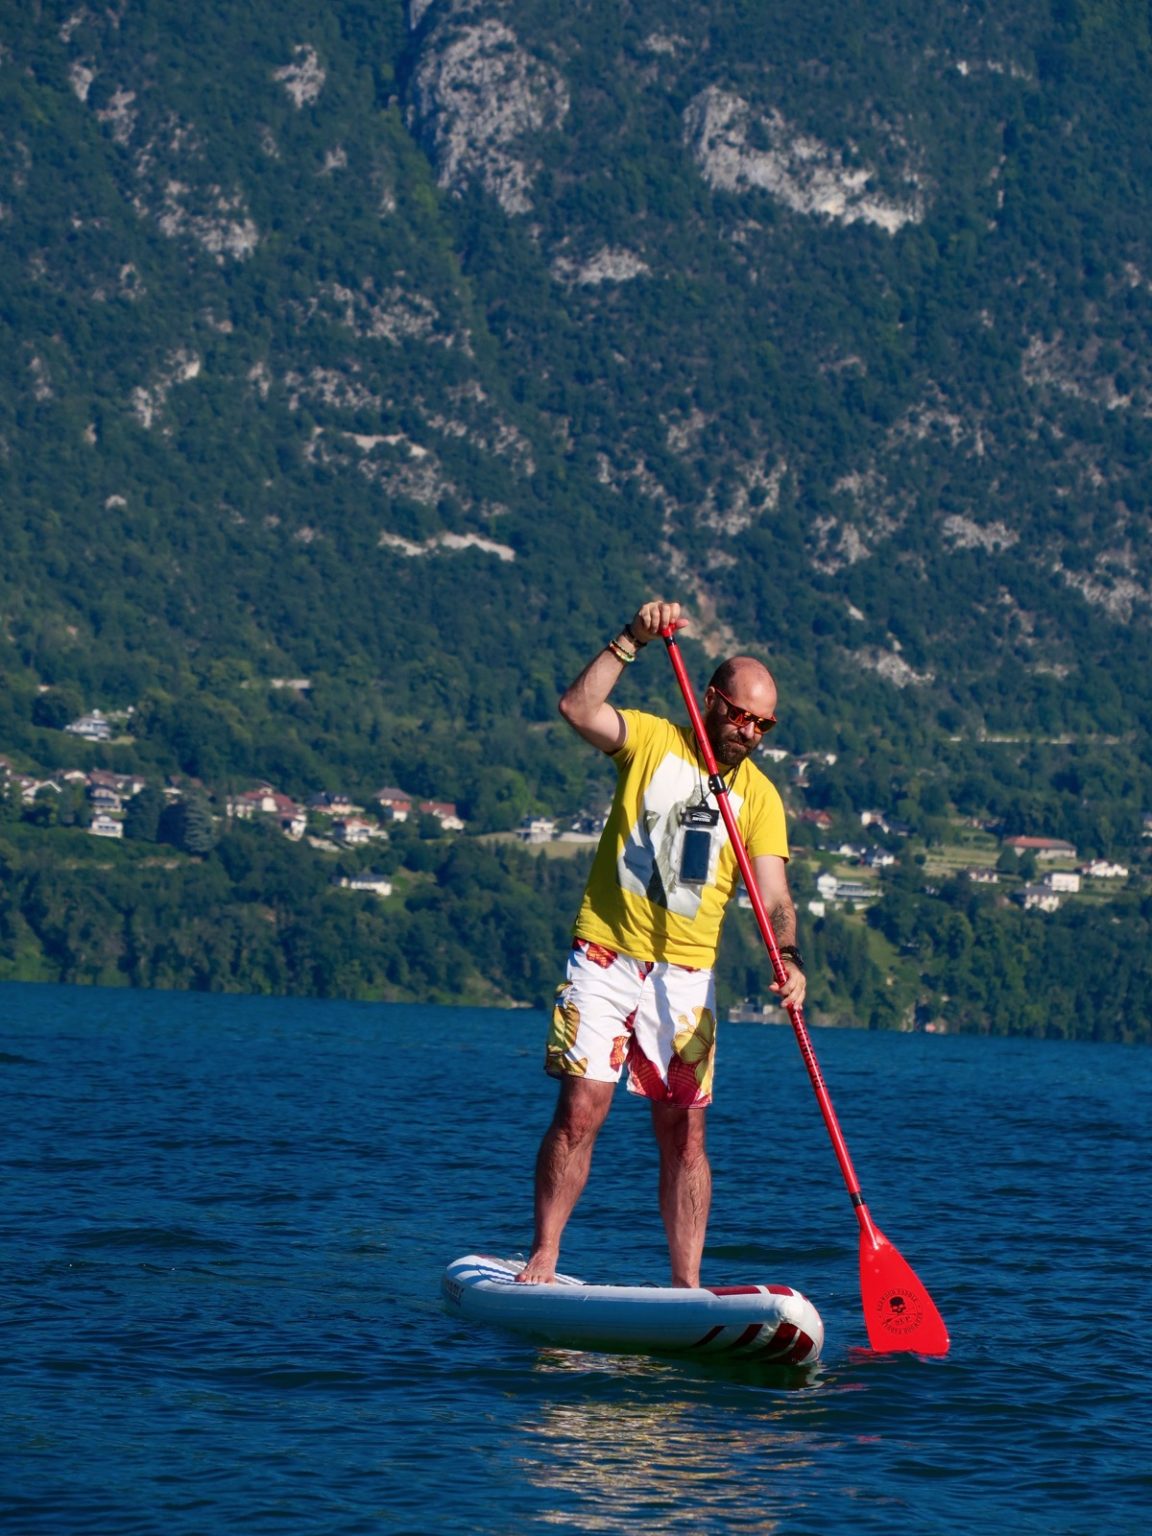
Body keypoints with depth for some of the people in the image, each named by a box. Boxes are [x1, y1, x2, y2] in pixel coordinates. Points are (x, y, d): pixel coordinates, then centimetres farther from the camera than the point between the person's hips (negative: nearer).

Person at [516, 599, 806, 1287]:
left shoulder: (759, 797, 5)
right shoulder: (652, 740, 2)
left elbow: (774, 897, -4)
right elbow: (578, 709, -16)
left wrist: (789, 958, -23)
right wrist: (632, 641, -22)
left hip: (686, 973, 2)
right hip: (606, 955, -2)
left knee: (684, 1131, 2)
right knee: (580, 1111, -7)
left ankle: (687, 1285, 5)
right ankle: (542, 1262, -1)